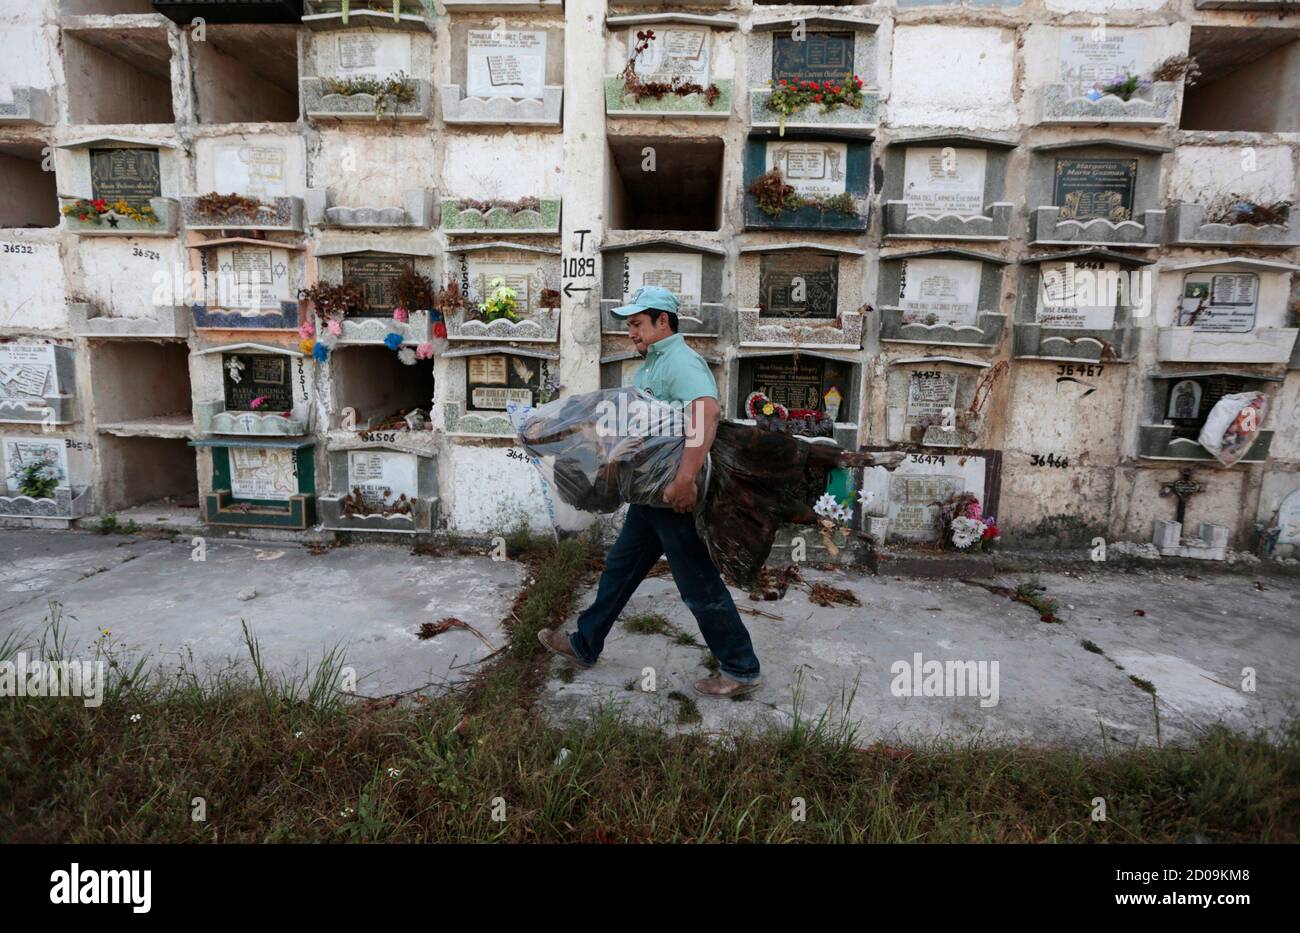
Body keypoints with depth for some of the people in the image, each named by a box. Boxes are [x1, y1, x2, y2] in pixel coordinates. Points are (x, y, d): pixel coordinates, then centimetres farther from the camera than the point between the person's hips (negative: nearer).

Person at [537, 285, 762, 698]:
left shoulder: (682, 362, -17)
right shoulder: (650, 365, 17)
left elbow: (707, 412, -35)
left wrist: (684, 479, -40)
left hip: (678, 497, -10)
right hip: (651, 494, 10)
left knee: (699, 586, 0)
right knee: (620, 567, 18)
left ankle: (741, 670, 16)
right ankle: (585, 645, 33)